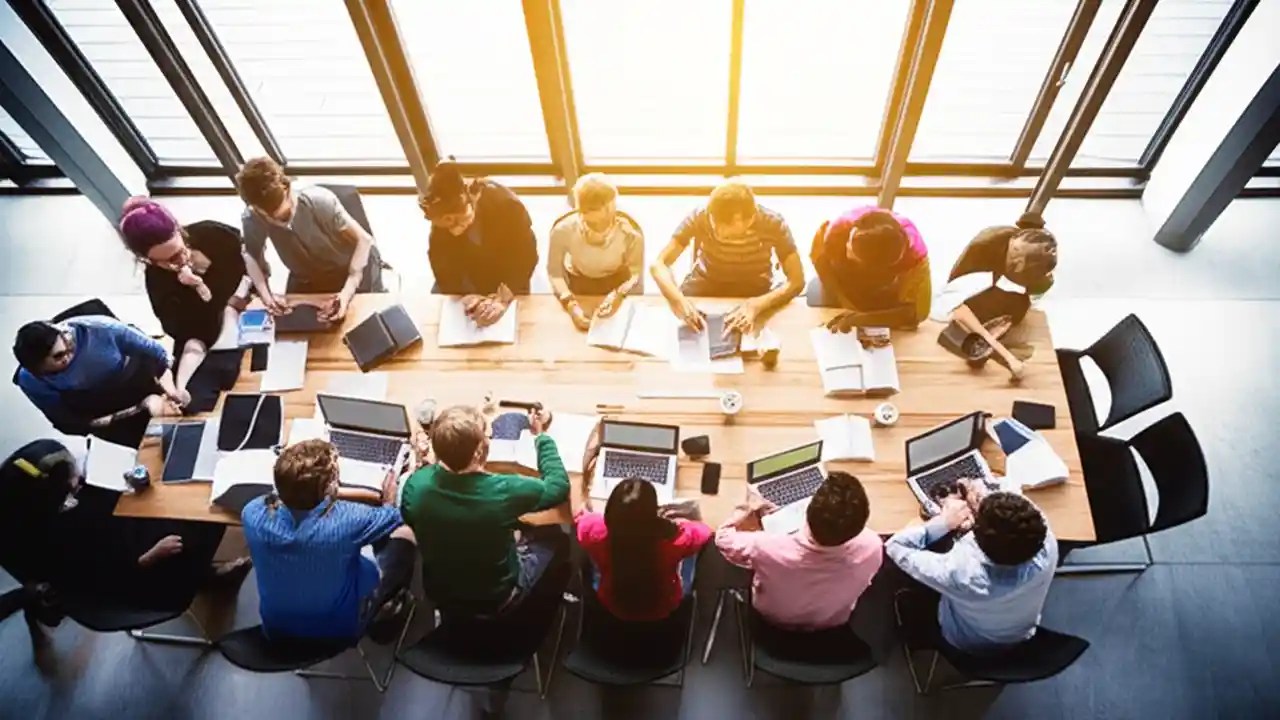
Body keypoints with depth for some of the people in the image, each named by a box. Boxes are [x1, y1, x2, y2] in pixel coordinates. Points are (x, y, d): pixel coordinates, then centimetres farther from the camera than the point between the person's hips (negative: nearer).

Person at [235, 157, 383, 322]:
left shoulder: (320, 201, -36)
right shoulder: (251, 218, -25)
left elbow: (363, 240, -28)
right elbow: (252, 254, -5)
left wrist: (347, 292, -38)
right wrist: (265, 294, -24)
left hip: (356, 269, -3)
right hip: (307, 279, 3)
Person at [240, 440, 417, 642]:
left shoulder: (254, 514, -23)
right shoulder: (345, 520, -33)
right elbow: (393, 518, -11)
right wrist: (389, 500, 11)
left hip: (276, 627, 4)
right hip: (340, 629, -4)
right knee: (405, 535, 7)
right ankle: (382, 614, 24)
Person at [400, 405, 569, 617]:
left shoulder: (416, 485, -24)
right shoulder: (504, 492, -36)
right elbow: (558, 485, -16)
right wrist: (541, 435, -6)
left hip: (438, 593, 4)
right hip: (495, 601, -3)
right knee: (557, 538, 18)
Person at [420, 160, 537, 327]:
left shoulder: (506, 204, -34)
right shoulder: (441, 217, -25)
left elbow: (526, 255, -28)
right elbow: (441, 265, -20)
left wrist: (503, 298, -40)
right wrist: (466, 294, -39)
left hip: (507, 276, -2)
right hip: (466, 274, 2)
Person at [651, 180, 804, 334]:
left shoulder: (773, 224, -25)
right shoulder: (699, 217, -25)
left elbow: (797, 281, -23)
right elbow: (658, 264, -23)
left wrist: (757, 305, -41)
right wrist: (677, 299, -43)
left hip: (753, 294, 0)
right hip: (705, 286, 0)